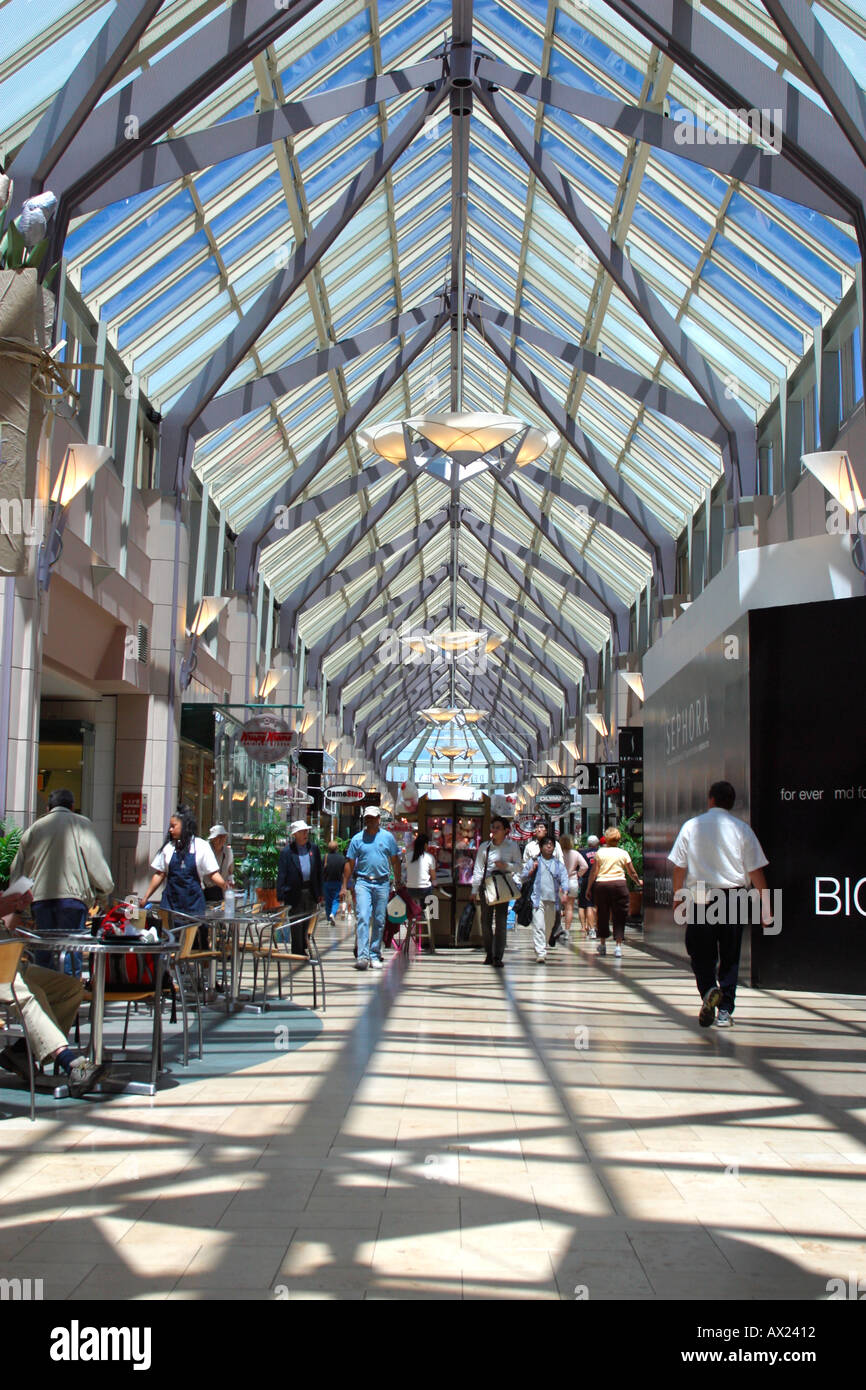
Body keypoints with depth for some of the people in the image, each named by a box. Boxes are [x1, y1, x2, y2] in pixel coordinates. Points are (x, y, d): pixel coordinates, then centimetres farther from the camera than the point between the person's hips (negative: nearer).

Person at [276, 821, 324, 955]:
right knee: (296, 925, 0)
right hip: (294, 892, -4)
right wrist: (281, 897, -12)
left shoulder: (314, 849, 9)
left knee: (307, 924, 10)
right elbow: (281, 875, -5)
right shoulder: (287, 851, -4)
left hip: (310, 892, 4)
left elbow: (319, 872, 13)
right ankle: (297, 952, 9)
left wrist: (320, 893, 9)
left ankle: (303, 950, 24)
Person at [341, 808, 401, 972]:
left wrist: (398, 882, 7)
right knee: (363, 918, -14)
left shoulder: (388, 837, 7)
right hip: (363, 882, -1)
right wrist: (344, 886, 2)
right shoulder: (357, 839, 5)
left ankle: (375, 956, 14)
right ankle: (363, 956, -20)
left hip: (382, 883, 1)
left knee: (379, 921, 5)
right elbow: (349, 863, 6)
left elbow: (395, 861, 11)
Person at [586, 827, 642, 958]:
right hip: (619, 884, -1)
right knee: (619, 916, 3)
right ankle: (618, 945, -4)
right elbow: (632, 872, 11)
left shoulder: (600, 852, 2)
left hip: (601, 885, 1)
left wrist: (588, 888, 6)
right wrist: (638, 882, 30)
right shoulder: (623, 853, 4)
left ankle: (602, 944, 19)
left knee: (602, 915, 11)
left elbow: (593, 872, -1)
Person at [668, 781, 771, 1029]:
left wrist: (677, 897, 12)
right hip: (733, 900, 1)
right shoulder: (742, 829, 3)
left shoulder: (691, 826, 2)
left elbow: (679, 866, 2)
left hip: (700, 898, -1)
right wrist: (765, 906, 6)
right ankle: (725, 1010, 9)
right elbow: (755, 871, 2)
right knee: (730, 957, 9)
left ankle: (708, 990, -20)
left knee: (700, 952, 6)